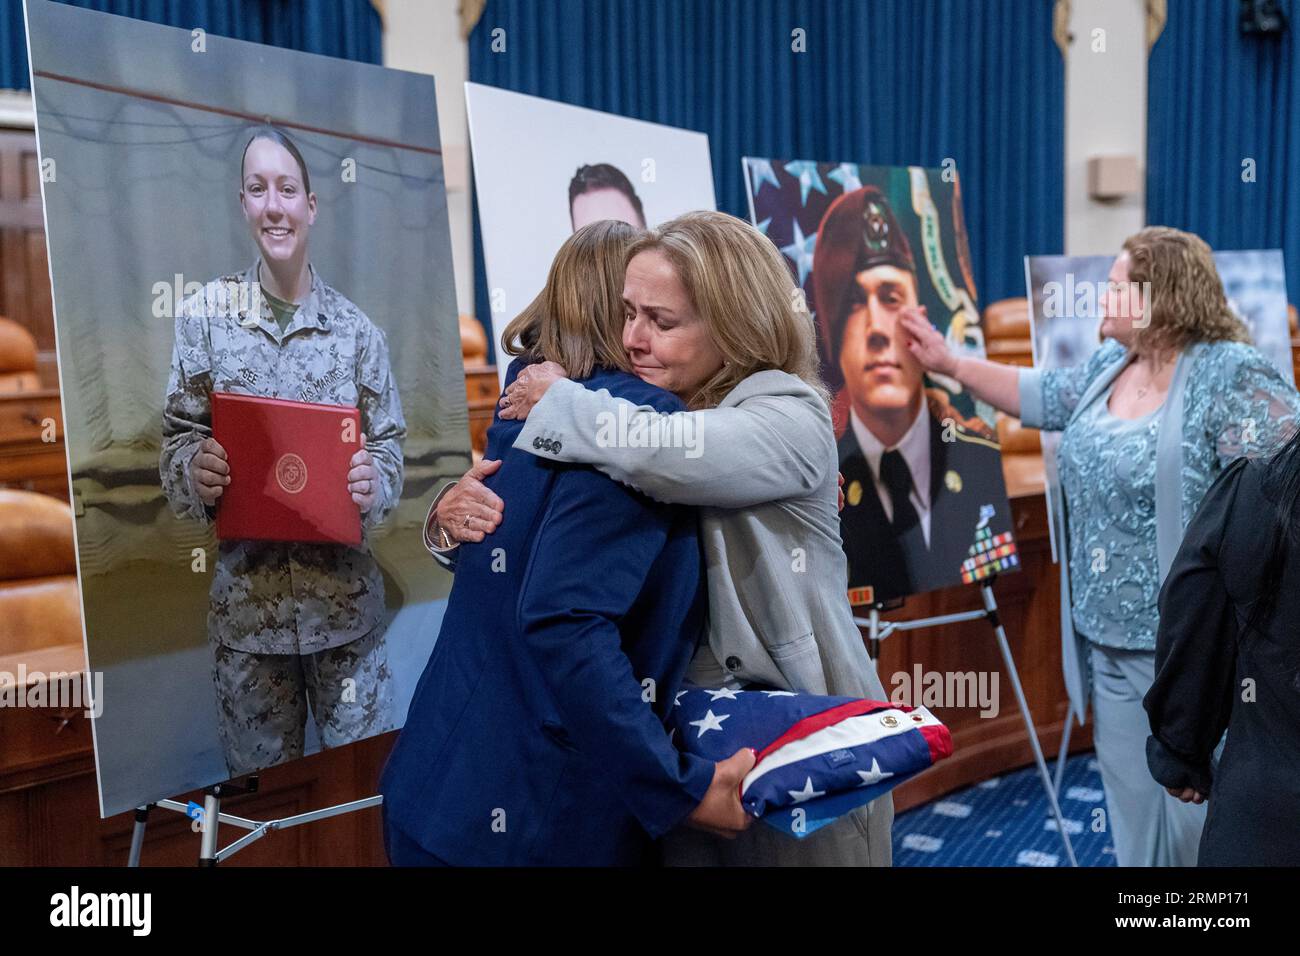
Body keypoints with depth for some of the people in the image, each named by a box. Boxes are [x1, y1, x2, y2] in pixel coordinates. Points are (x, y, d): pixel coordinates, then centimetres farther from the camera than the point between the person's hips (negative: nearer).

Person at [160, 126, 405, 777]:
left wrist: (375, 485, -16)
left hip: (347, 597, 0)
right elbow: (176, 439, 3)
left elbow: (390, 444, 4)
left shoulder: (356, 327, 0)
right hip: (246, 601, 0)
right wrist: (195, 473, -18)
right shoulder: (204, 313, -1)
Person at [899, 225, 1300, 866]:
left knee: (1198, 804, 4)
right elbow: (1044, 397, 25)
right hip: (1111, 635, 8)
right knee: (1128, 791, 19)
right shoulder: (1110, 366, 9)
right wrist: (950, 364, 23)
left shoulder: (1233, 378, -17)